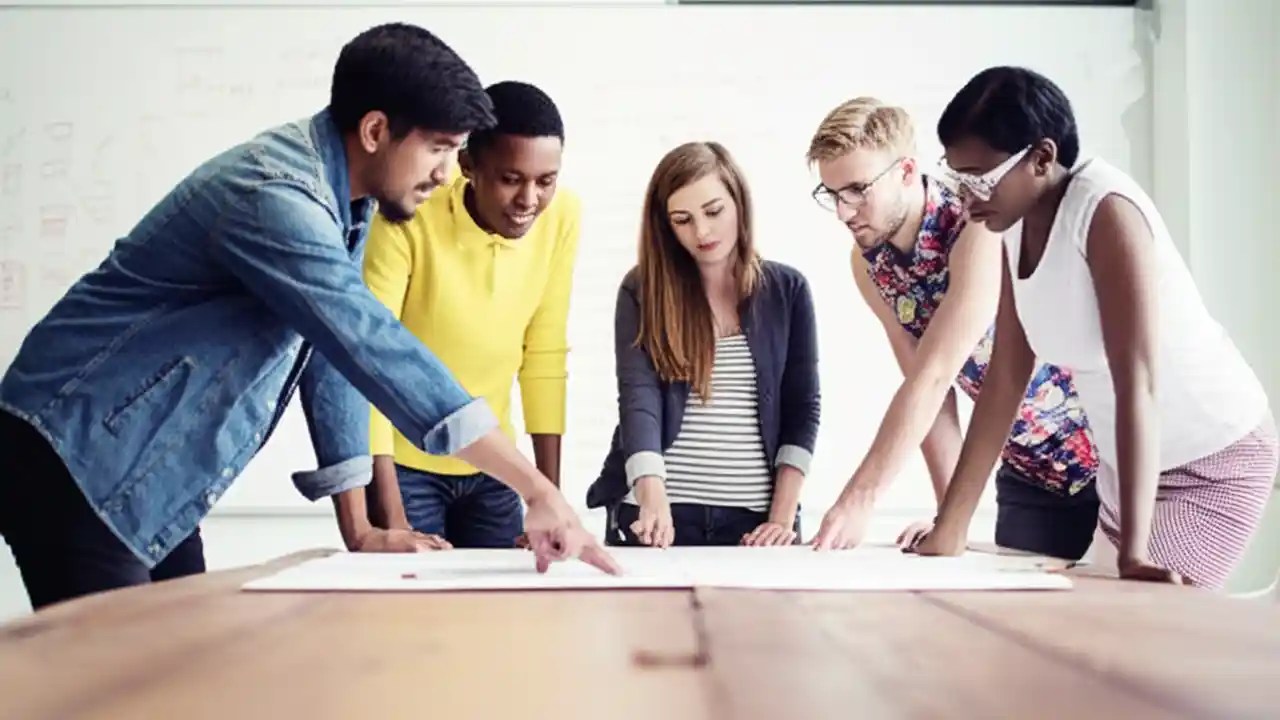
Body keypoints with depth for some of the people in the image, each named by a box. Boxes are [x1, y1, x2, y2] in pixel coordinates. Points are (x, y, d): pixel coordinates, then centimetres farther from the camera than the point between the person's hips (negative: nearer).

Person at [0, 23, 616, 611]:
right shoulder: (275, 200, -27)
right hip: (75, 459, -9)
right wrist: (539, 491, -32)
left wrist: (359, 531, 2)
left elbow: (338, 354, 5)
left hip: (146, 473, 9)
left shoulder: (341, 199, 3)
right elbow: (377, 351, -33)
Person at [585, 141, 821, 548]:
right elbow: (638, 398, -13)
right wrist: (654, 502, -27)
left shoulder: (786, 290, 3)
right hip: (655, 513, -1)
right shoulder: (642, 290, -1)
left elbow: (801, 410, 2)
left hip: (754, 517, 1)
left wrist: (783, 517, -8)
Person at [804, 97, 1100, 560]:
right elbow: (926, 385, 0)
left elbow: (936, 375, -32)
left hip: (1107, 458, -6)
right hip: (1027, 471, 6)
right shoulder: (869, 263, -4)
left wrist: (859, 500, -35)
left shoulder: (982, 226, -26)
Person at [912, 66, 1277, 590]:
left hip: (1216, 456, -7)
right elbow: (1005, 379, -4)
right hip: (1125, 461, 7)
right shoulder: (1017, 224, -5)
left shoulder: (1105, 210, -27)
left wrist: (1134, 552, -40)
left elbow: (1138, 382, -34)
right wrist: (950, 528, -7)